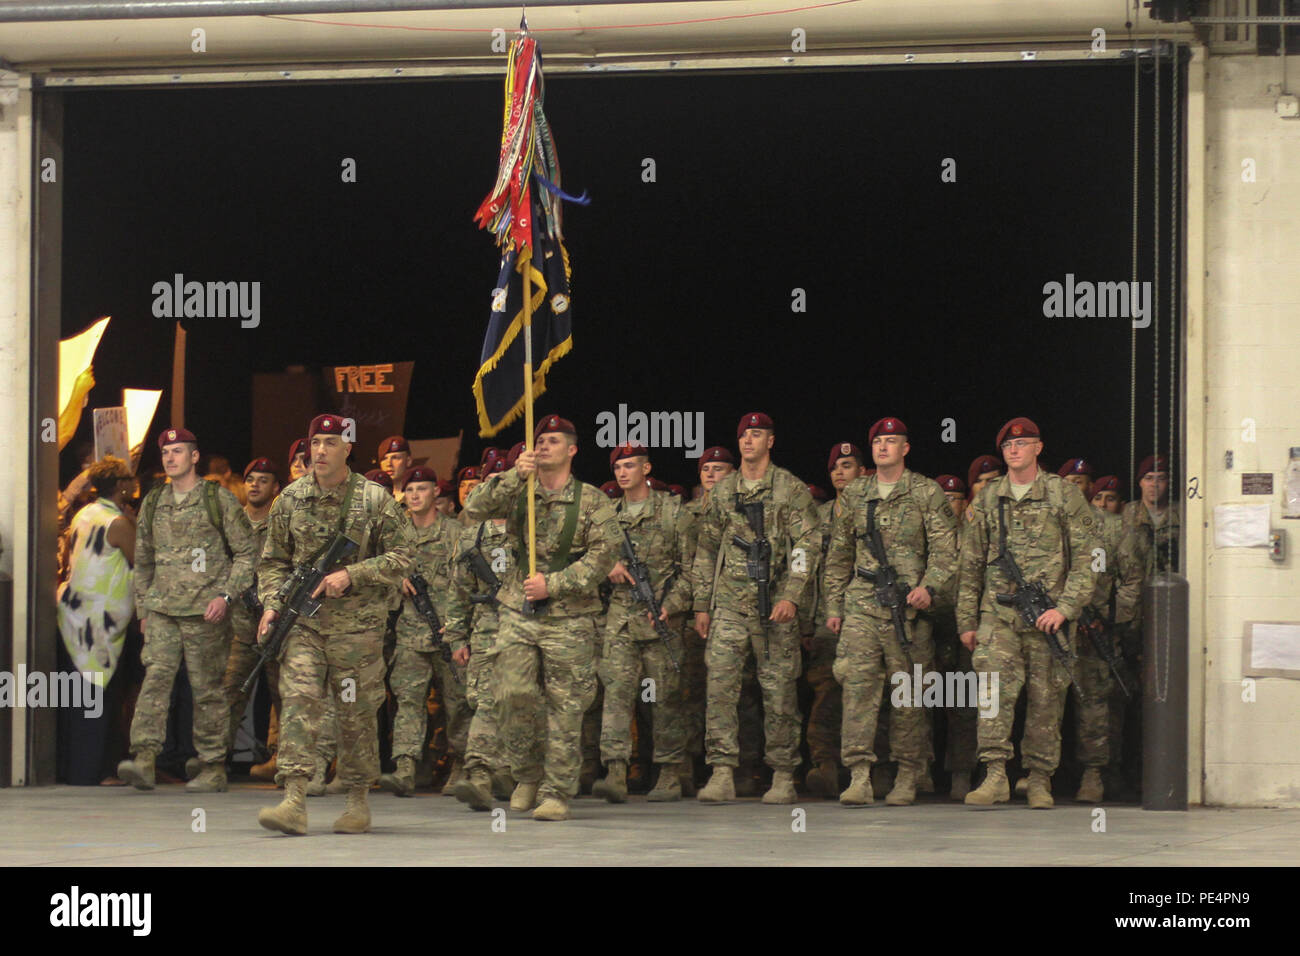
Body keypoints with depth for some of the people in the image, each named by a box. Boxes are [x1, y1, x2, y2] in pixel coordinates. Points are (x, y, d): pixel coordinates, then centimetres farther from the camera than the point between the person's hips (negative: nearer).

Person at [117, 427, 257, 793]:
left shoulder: (219, 500, 1)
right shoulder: (153, 503, 15)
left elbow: (246, 553, 1)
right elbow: (143, 560, 24)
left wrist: (226, 595, -10)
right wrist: (143, 608, 18)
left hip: (205, 612, -3)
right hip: (162, 610, 3)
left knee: (207, 689, 0)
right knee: (156, 677, -12)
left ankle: (214, 768, 8)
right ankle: (144, 760, -21)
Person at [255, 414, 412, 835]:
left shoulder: (375, 500, -2)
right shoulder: (290, 500, 6)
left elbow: (401, 558, -2)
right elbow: (273, 560, 16)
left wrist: (351, 575, -13)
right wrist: (272, 604, 1)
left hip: (357, 626, -2)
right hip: (303, 623, 2)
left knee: (357, 714, 6)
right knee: (298, 702, -12)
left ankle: (358, 801, 20)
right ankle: (294, 801, -18)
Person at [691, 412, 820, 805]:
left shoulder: (791, 489, 3)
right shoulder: (721, 491, 15)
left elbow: (807, 546, -3)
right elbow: (706, 549, 18)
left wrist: (791, 596, -14)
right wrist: (702, 604, 12)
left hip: (776, 606, -3)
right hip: (729, 604, 3)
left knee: (779, 690, -1)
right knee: (720, 685, -8)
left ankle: (783, 776, 6)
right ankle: (722, 774, -7)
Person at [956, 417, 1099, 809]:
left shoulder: (1064, 495, 4)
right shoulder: (987, 499, 12)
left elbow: (1086, 557, 1)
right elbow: (971, 564, 17)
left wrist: (1064, 608, -9)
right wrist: (967, 621, 13)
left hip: (1048, 616, -1)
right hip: (998, 614, 1)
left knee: (1046, 698, 2)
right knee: (995, 688, -15)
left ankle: (1040, 780, 12)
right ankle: (996, 776, -18)